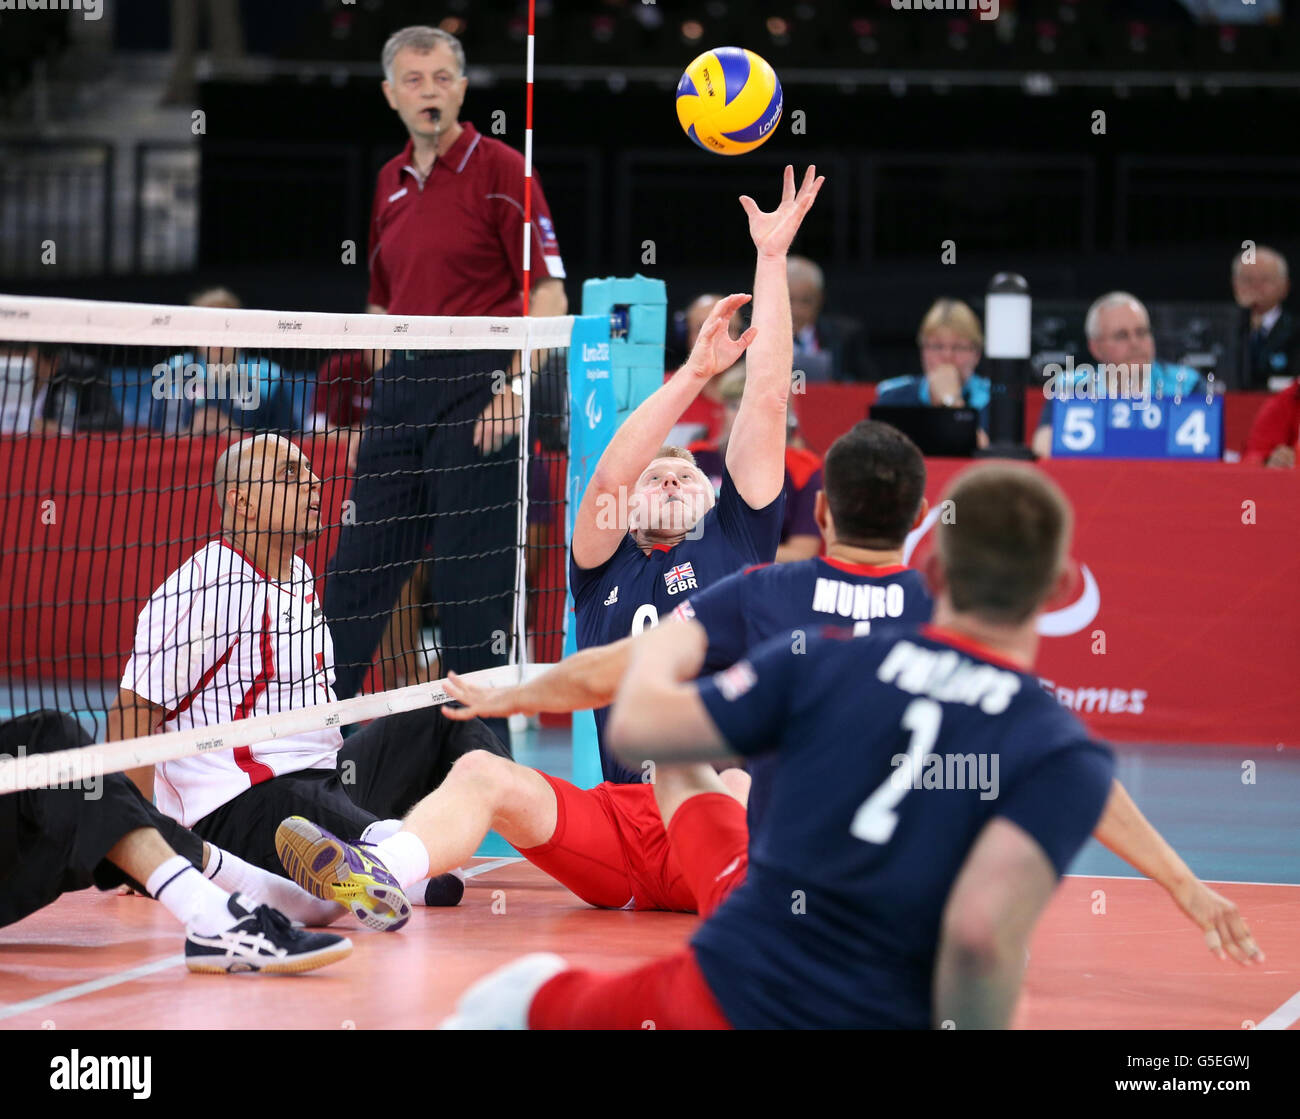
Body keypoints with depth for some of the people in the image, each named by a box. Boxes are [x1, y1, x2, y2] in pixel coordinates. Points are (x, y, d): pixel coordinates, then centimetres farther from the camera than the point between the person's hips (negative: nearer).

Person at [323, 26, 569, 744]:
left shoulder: (500, 169, -5)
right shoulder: (390, 181, 15)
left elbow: (549, 293, -9)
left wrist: (516, 391, -17)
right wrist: (373, 403, 17)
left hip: (475, 390, -6)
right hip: (397, 388, 7)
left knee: (470, 577, -5)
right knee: (357, 566, 9)